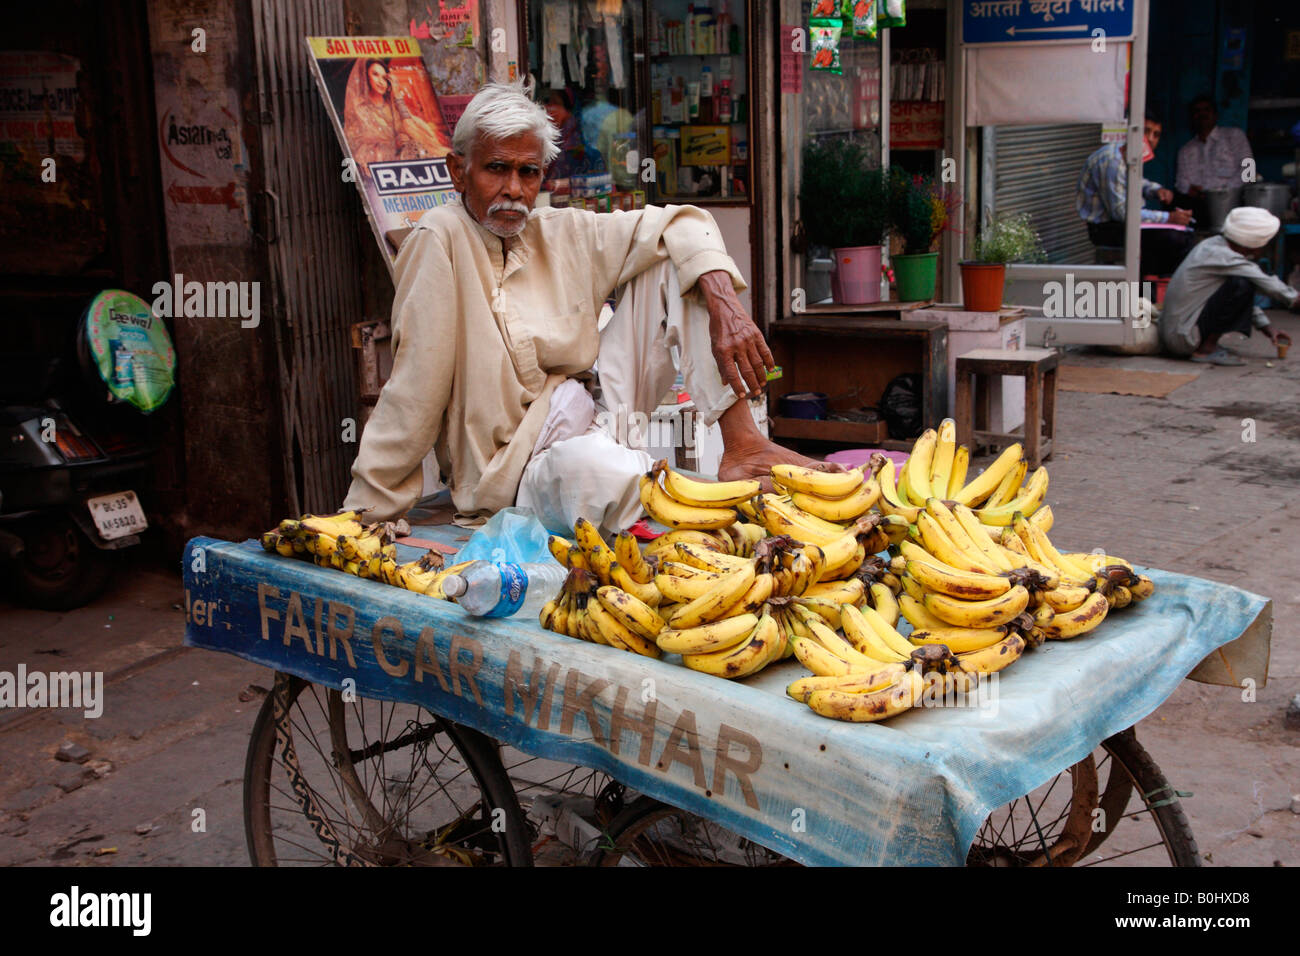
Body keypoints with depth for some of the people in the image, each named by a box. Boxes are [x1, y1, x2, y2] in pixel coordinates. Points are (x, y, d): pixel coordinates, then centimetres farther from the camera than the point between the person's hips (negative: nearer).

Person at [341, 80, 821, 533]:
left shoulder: (561, 233, 5)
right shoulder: (440, 240, -12)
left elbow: (680, 225, 5)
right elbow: (412, 396, -16)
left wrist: (726, 309, -14)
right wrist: (364, 515, -16)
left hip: (599, 413, 7)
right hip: (524, 465, -7)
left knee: (676, 261, 0)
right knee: (589, 467, -44)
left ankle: (741, 444, -11)